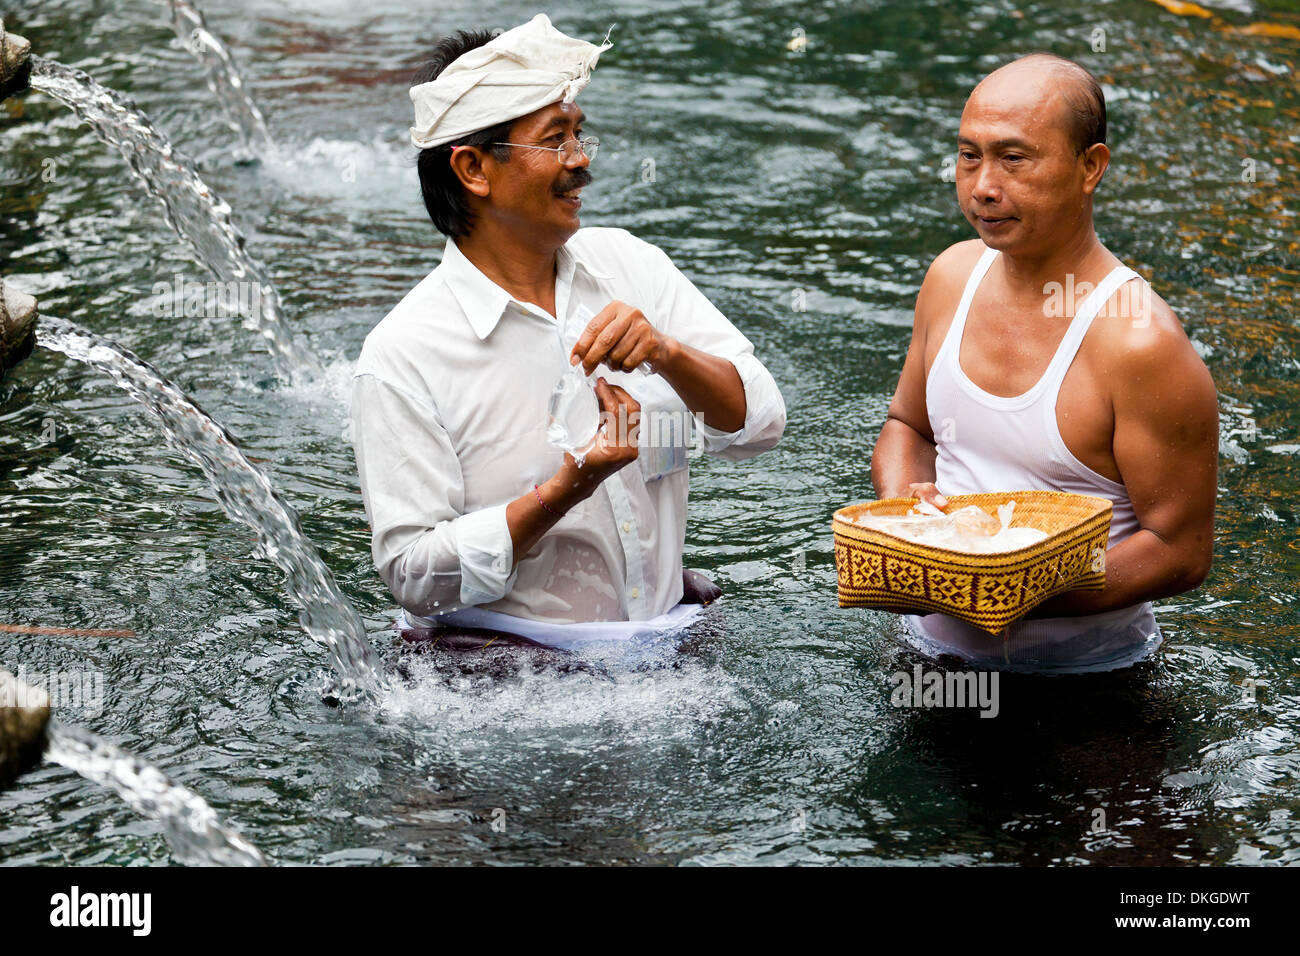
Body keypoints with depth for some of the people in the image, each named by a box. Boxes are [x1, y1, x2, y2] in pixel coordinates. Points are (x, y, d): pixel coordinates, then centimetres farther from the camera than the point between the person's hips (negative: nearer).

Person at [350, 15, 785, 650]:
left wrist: (669, 353, -17)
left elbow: (758, 423, 3)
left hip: (663, 637, 5)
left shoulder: (629, 265, 8)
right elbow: (415, 578, -12)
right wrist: (566, 491, -23)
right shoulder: (401, 358, -9)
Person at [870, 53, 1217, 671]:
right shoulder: (953, 276, 3)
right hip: (937, 646, 5)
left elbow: (1181, 551, -14)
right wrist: (900, 507, -4)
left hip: (1081, 667, -5)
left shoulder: (1137, 339, -18)